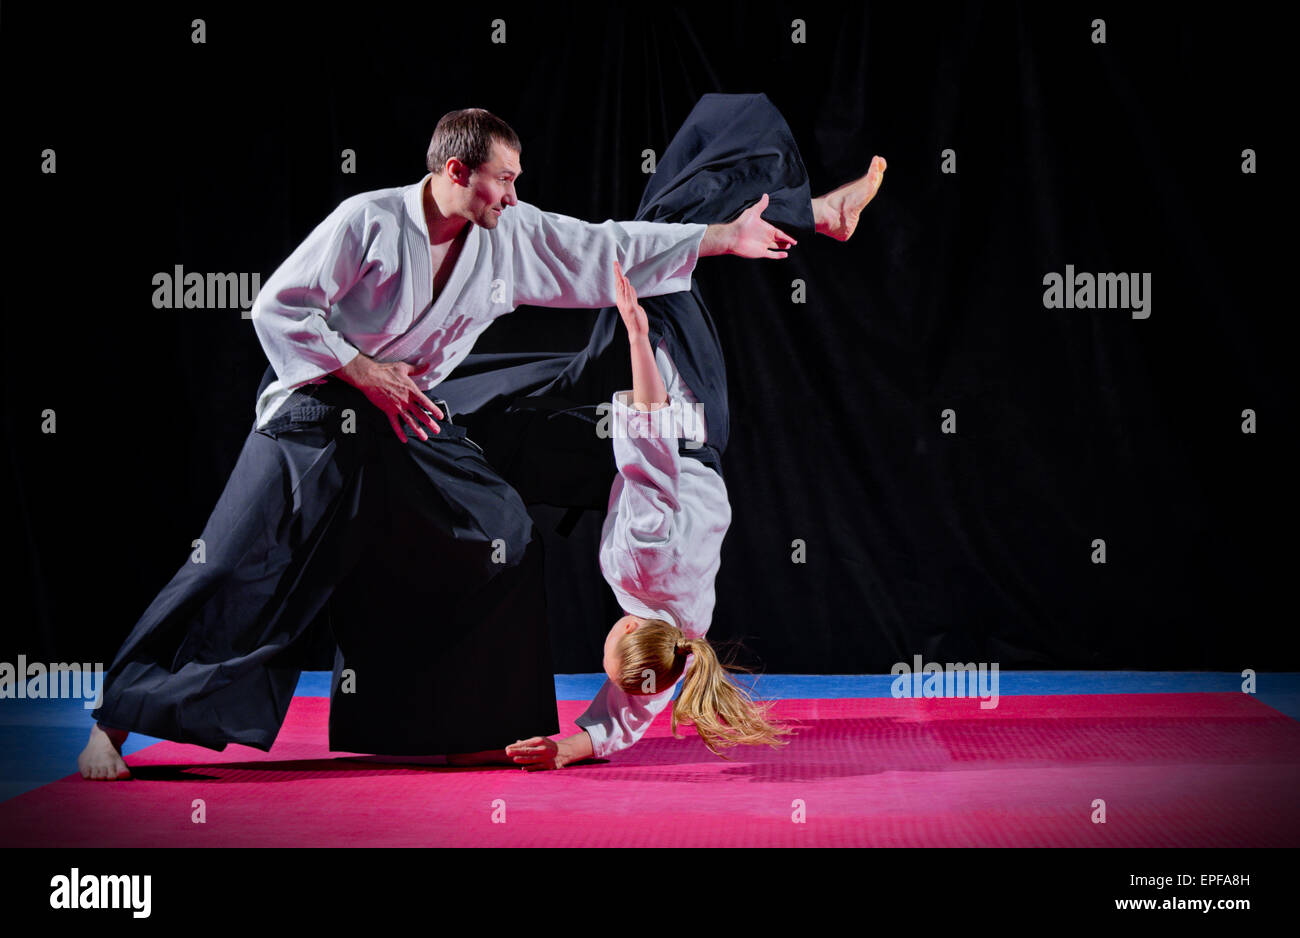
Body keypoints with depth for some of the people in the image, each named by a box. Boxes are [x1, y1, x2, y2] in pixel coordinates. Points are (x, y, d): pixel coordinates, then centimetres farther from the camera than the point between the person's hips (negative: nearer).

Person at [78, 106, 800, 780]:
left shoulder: (511, 236, 1)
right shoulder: (369, 221, -16)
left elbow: (603, 252, 5)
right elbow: (278, 307, -14)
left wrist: (725, 238, 3)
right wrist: (363, 373, -20)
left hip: (410, 422, 6)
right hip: (316, 418, -6)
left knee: (503, 539, -1)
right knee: (233, 571, -9)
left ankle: (469, 724, 11)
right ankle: (115, 723, -1)